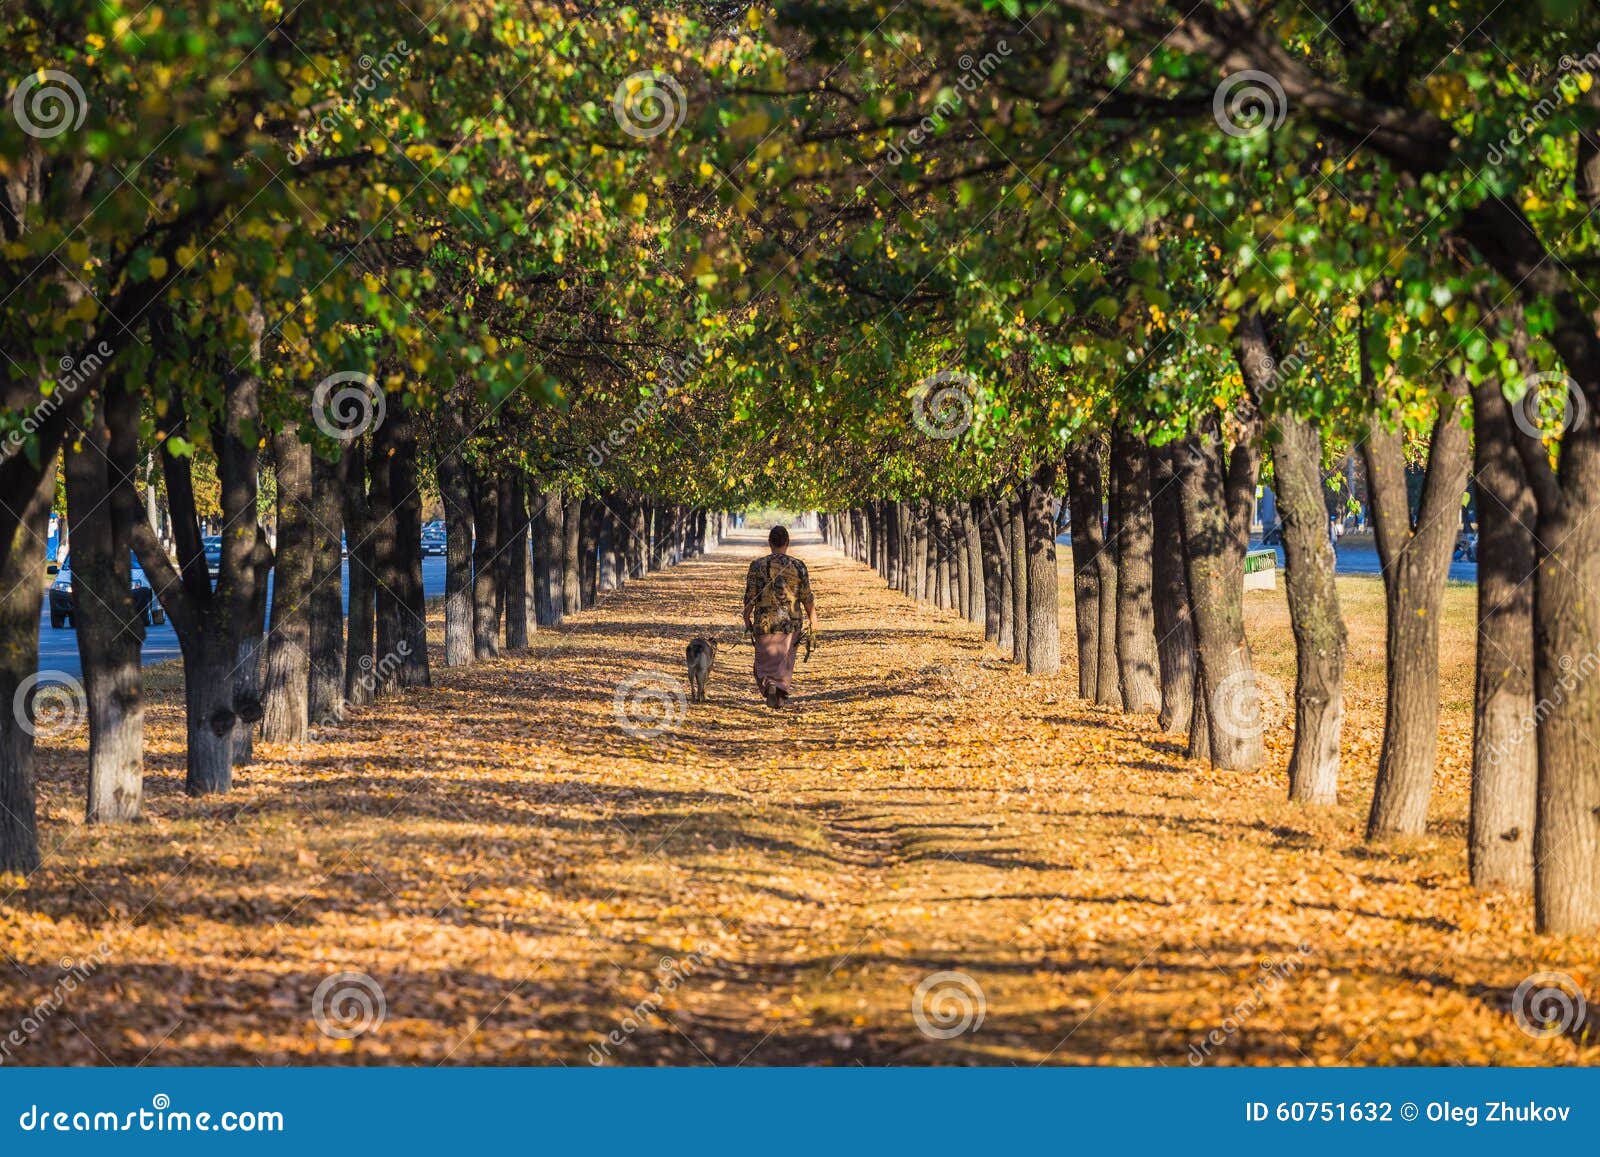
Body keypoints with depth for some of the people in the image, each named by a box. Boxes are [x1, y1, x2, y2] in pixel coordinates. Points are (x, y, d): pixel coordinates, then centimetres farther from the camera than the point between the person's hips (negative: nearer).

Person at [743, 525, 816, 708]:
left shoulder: (757, 566, -5)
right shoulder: (798, 566, -4)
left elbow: (750, 597, -3)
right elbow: (807, 597, 0)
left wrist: (747, 618, 10)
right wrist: (813, 619, 12)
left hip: (764, 622, -1)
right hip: (791, 622, 1)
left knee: (765, 660, 7)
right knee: (785, 660, 13)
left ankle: (769, 684, -18)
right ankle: (780, 693, 7)